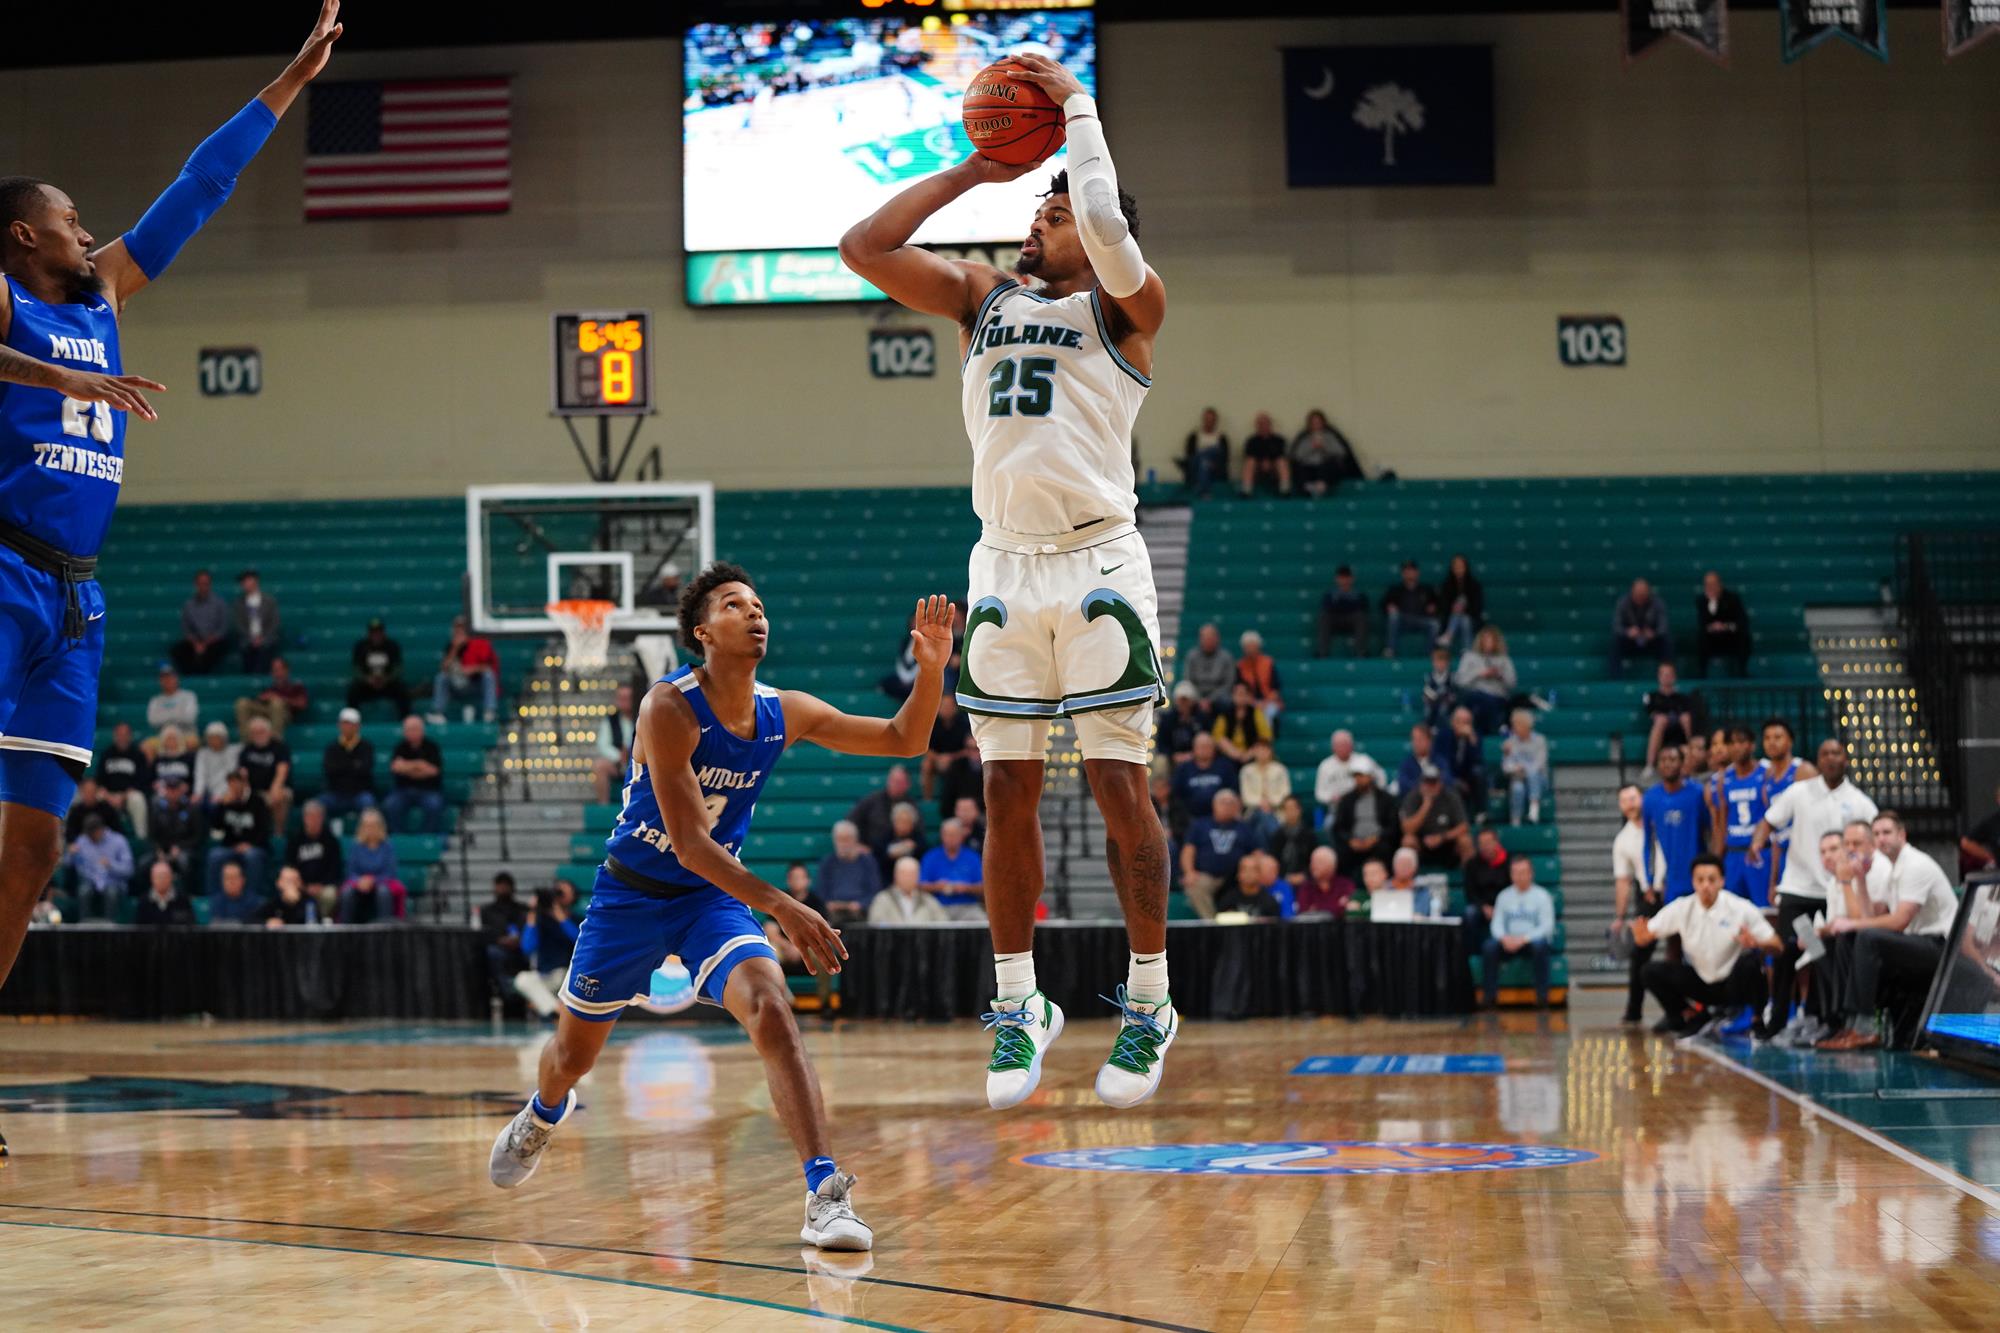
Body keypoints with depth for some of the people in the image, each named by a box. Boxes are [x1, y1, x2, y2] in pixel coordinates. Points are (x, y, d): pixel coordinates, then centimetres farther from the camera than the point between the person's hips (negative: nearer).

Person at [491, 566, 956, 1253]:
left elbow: (903, 739, 1)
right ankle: (543, 1114, 53)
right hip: (631, 893, -2)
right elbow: (688, 842, -29)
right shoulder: (669, 707, -24)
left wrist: (932, 667, -17)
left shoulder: (785, 713, -8)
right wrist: (783, 908, -36)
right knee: (573, 1053, 14)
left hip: (712, 896, 2)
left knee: (771, 1009, -25)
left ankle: (825, 1196, -31)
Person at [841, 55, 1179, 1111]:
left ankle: (1148, 1003, 6)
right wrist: (970, 172, 9)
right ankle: (1017, 1007, 13)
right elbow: (865, 248, 9)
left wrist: (1076, 105, -9)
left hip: (1098, 566, -4)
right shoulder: (984, 297, 15)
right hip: (1005, 567, 5)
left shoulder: (1126, 308, 1)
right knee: (1008, 793, 5)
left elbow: (1105, 226, -20)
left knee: (1119, 788, -4)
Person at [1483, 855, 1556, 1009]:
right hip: (1509, 942, 3)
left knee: (1539, 945, -38)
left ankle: (1542, 996, -30)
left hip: (1534, 940, -3)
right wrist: (1504, 938, -19)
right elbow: (1497, 923, 5)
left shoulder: (1541, 895, -1)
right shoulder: (1504, 896, 10)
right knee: (1489, 947, -26)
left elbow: (1547, 926, -9)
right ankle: (1491, 996, -22)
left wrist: (1524, 939, -23)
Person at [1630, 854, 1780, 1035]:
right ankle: (1681, 1017, 10)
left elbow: (1775, 945, -15)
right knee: (1653, 970, -17)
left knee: (1751, 958, -33)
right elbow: (1643, 939, -5)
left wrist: (1755, 943, -38)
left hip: (1731, 985, -3)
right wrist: (1641, 936, -31)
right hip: (1699, 984, 3)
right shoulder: (1682, 908, -8)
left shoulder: (1741, 908, -15)